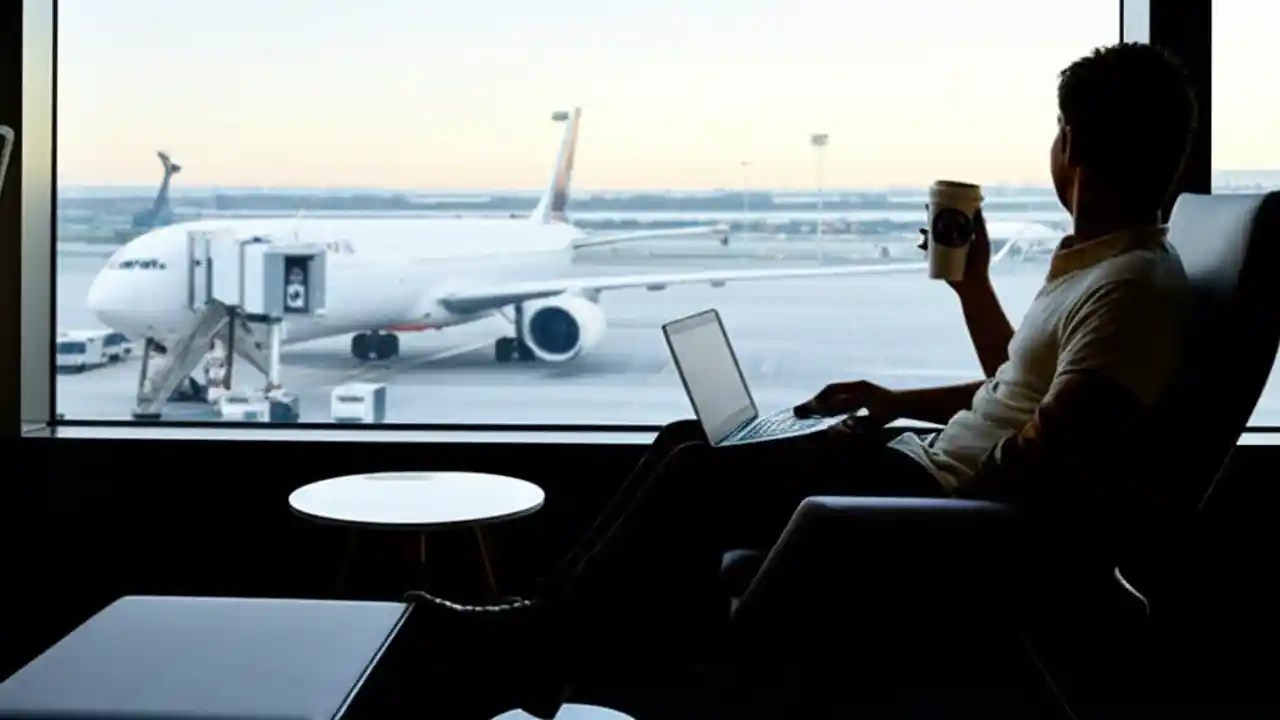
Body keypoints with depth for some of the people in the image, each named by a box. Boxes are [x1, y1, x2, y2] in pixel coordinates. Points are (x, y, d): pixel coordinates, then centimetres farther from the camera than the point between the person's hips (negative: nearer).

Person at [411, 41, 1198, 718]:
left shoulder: (1134, 285, -18)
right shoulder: (1096, 260, 14)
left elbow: (1038, 460, -26)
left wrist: (879, 442, -15)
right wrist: (972, 285, 18)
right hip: (936, 466, 11)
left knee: (699, 476, -16)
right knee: (689, 442, 7)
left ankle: (549, 638, -2)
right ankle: (554, 609, 8)